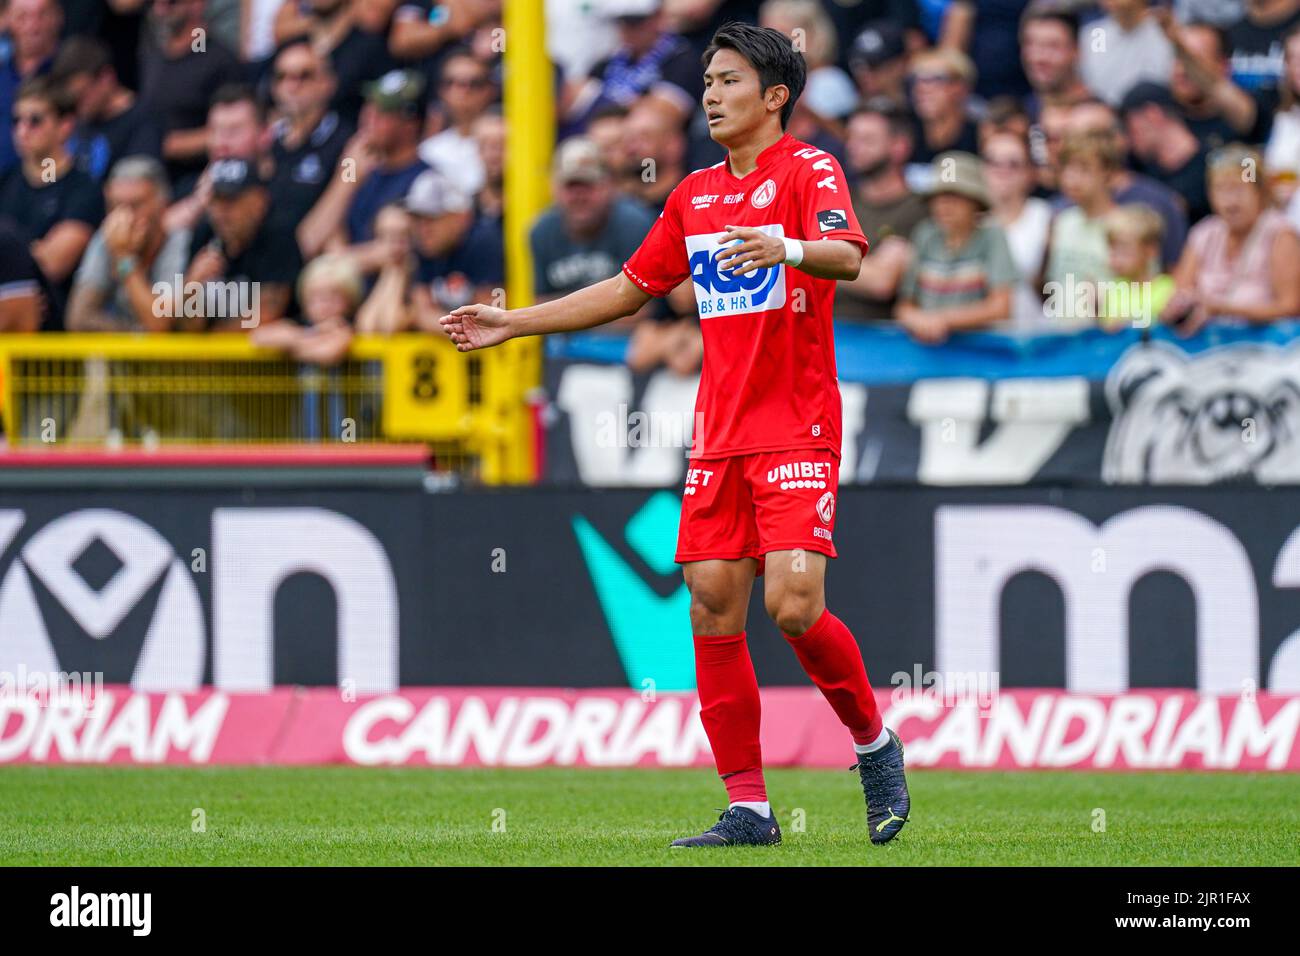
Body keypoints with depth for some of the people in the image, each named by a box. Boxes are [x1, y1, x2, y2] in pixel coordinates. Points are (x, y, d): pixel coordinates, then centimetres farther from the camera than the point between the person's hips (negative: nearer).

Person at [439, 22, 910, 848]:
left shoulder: (807, 169, -5)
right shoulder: (696, 195, 16)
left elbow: (847, 254, -24)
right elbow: (630, 288, 26)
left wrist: (790, 248, -45)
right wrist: (512, 324, 24)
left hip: (798, 430, -6)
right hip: (720, 434, 7)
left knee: (794, 604, -18)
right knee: (713, 606, -2)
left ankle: (874, 742, 8)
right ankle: (748, 807, 4)